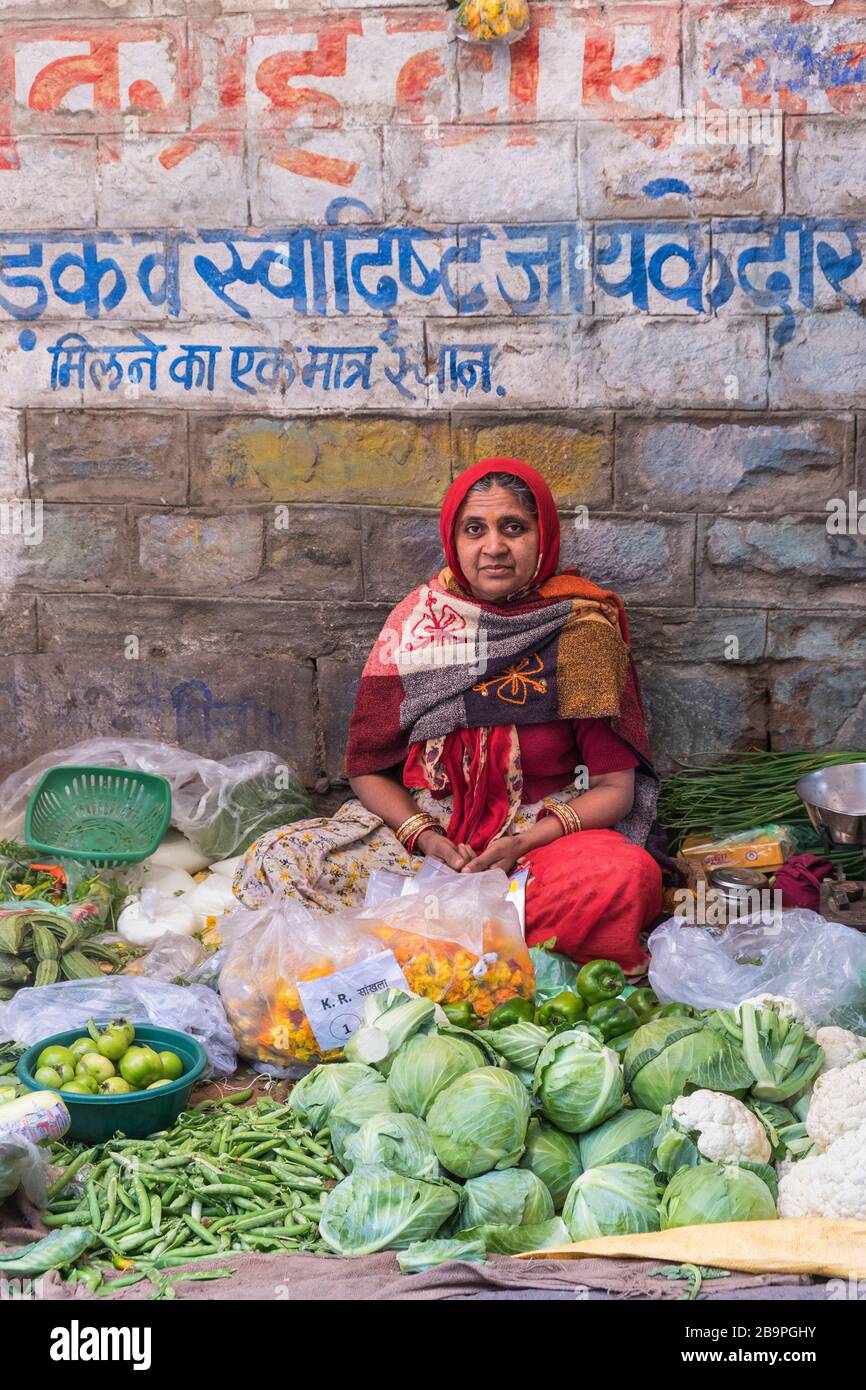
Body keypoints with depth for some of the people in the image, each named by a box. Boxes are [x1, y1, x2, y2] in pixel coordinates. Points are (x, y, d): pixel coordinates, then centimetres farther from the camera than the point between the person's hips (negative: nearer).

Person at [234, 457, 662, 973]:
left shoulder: (581, 629, -1)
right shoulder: (417, 622, 4)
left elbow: (615, 786, -3)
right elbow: (368, 769, 5)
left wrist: (525, 843, -19)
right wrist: (426, 838, -14)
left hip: (545, 833, -2)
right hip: (420, 828, 2)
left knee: (627, 874, -37)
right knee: (275, 860, -23)